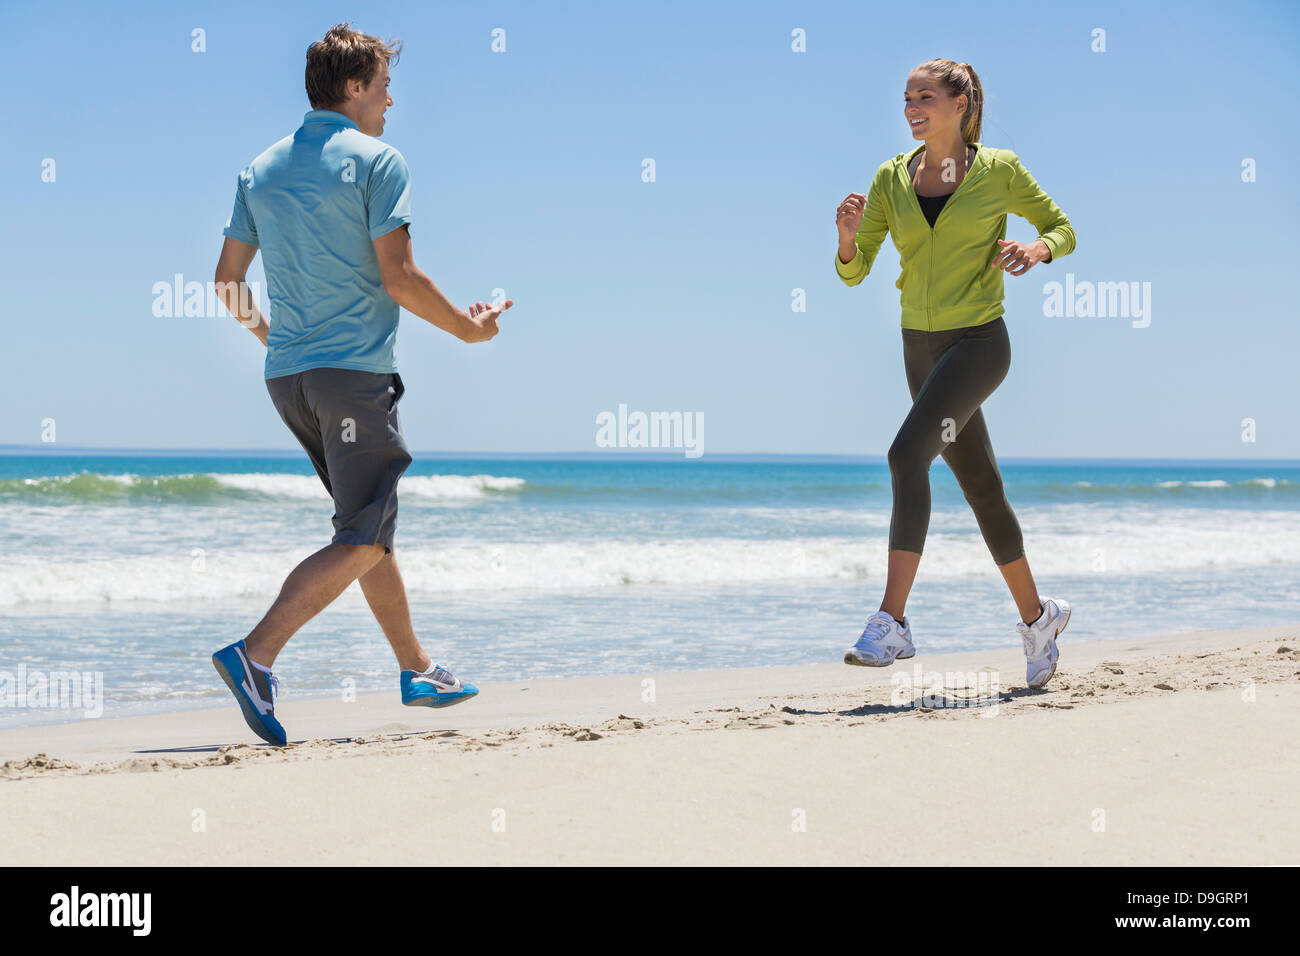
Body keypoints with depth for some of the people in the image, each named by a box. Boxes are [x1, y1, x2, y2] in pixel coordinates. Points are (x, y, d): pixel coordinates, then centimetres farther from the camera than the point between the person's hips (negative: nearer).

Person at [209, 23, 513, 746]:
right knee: (360, 543, -6)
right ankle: (256, 656, -19)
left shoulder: (263, 169, 13)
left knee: (372, 524, 18)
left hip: (287, 376, 8)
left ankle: (417, 670, 24)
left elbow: (228, 281, 14)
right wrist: (469, 328, 0)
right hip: (355, 372, -8)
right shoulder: (378, 162, -7)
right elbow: (399, 278, -14)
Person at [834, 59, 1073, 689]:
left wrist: (1035, 250, -14)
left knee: (908, 453, -26)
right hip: (921, 347, 5)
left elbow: (1063, 230, 8)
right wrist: (847, 236, -17)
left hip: (979, 341, -5)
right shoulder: (892, 178, 5)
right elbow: (853, 272, 5)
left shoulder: (998, 170, -5)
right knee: (981, 488, 13)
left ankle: (892, 623, -28)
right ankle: (1037, 616, 30)